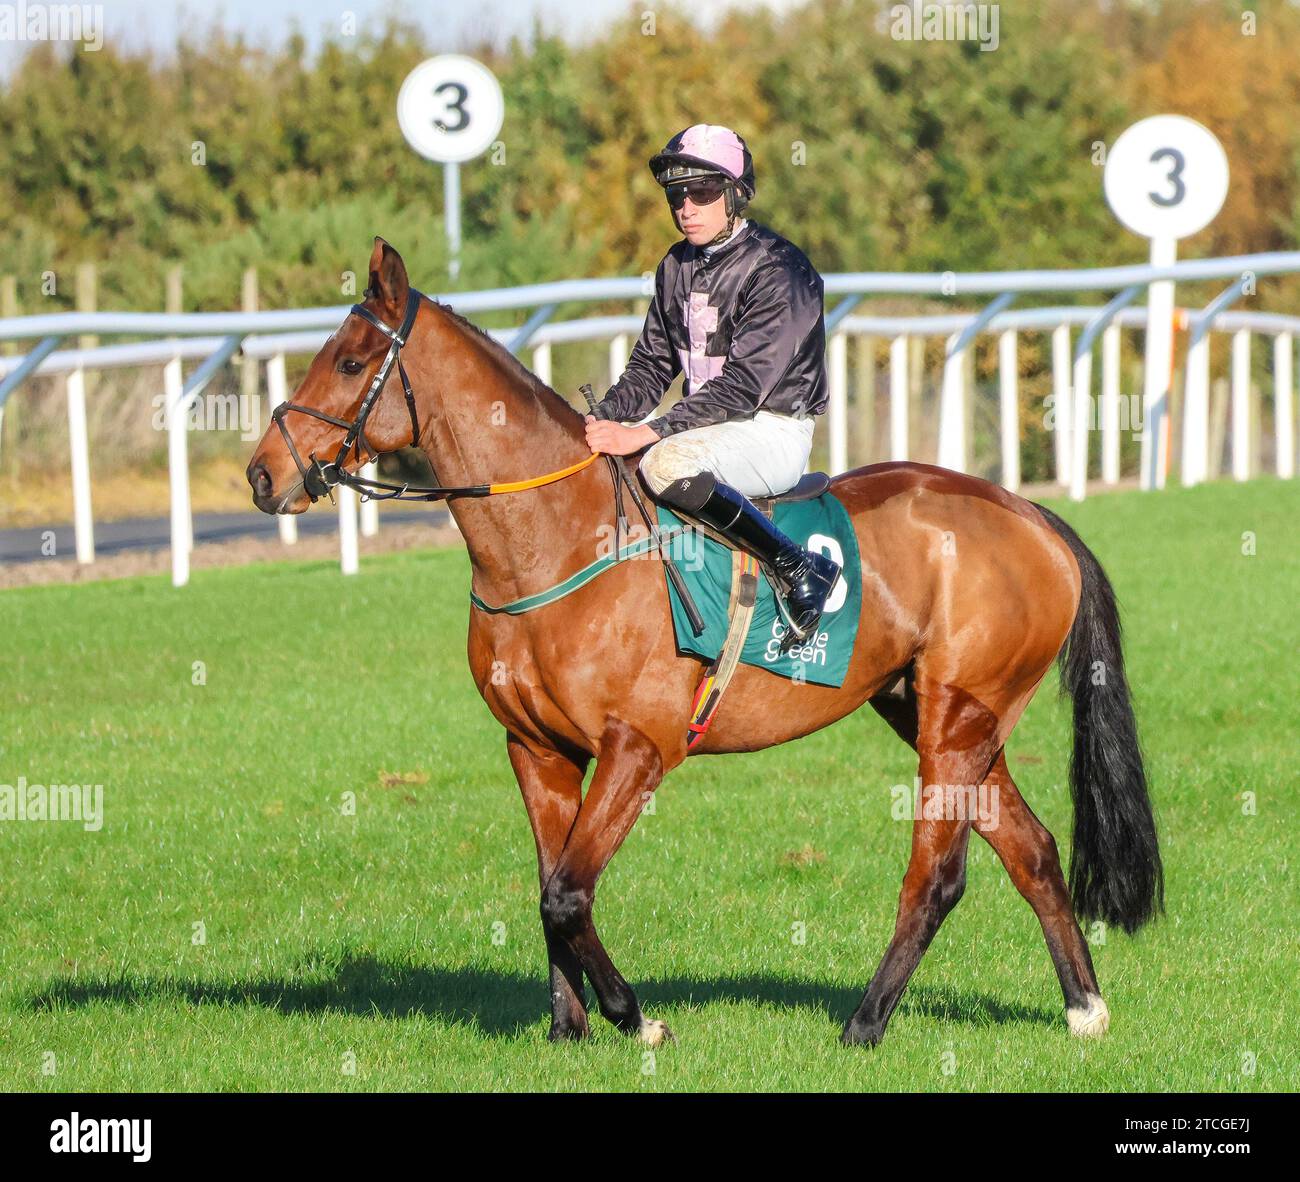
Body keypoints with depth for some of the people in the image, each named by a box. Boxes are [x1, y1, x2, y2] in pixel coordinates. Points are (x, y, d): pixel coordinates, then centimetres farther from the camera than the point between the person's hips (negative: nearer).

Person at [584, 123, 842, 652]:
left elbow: (742, 386, -24)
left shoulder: (778, 269, -17)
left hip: (773, 434, -8)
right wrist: (602, 419, -8)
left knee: (666, 463, -37)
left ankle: (801, 568, -27)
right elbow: (651, 366, 13)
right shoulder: (677, 267, 8)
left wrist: (645, 434, -31)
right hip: (705, 425, 8)